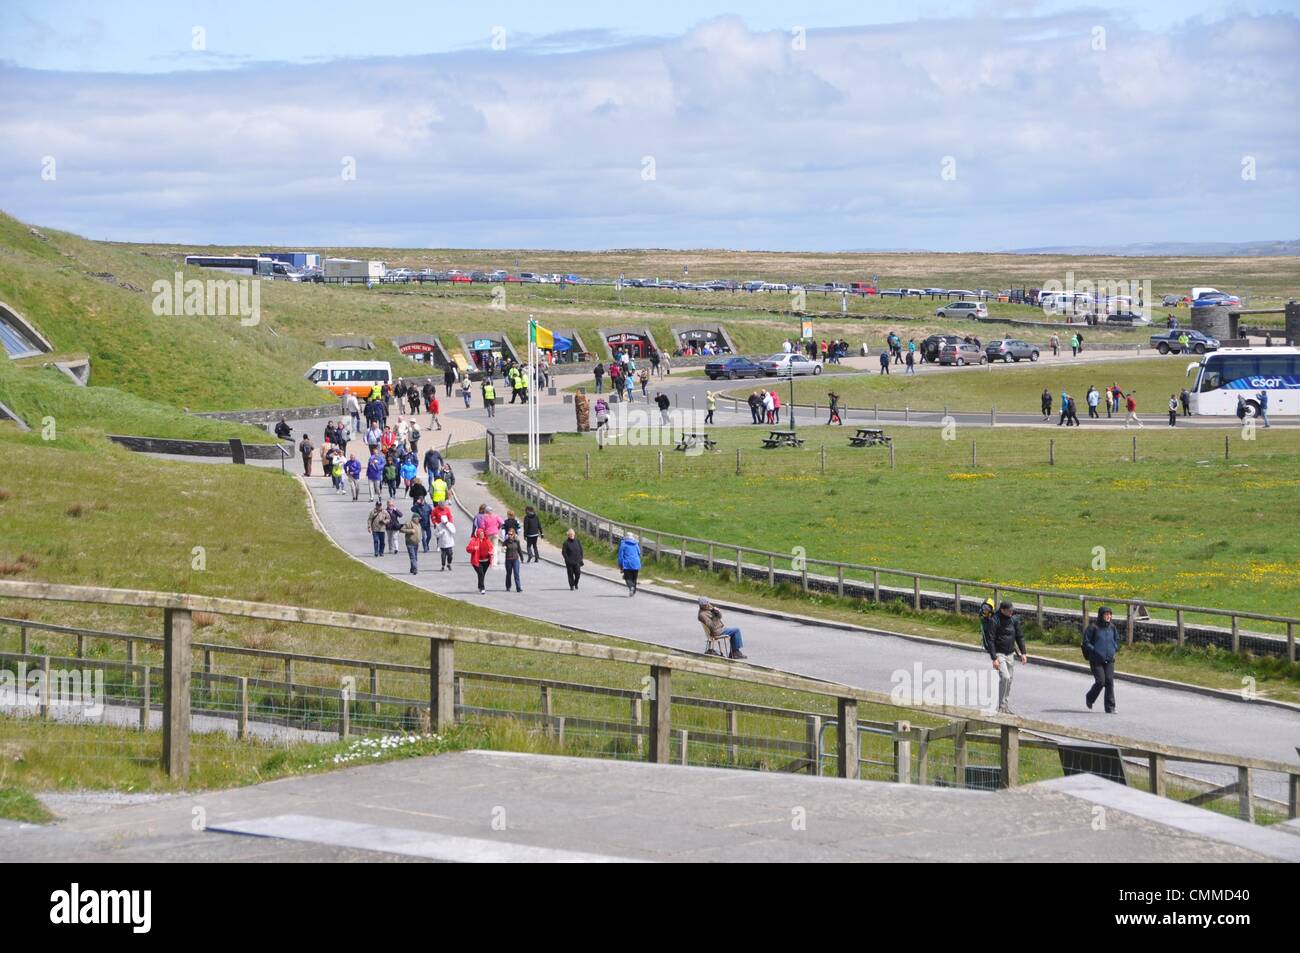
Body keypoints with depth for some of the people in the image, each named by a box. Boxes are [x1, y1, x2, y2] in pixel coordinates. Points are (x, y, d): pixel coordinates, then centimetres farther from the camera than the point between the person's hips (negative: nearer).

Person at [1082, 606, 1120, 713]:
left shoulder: (1112, 627, 6)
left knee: (1110, 682, -2)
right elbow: (1086, 642, -6)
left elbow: (1116, 639, 22)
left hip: (1109, 660, 4)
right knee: (1100, 681, -7)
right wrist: (1095, 651, -13)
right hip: (1096, 660, -4)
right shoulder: (1093, 627, -10)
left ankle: (1110, 707, 2)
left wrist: (1114, 651, 9)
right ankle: (1090, 698, 23)